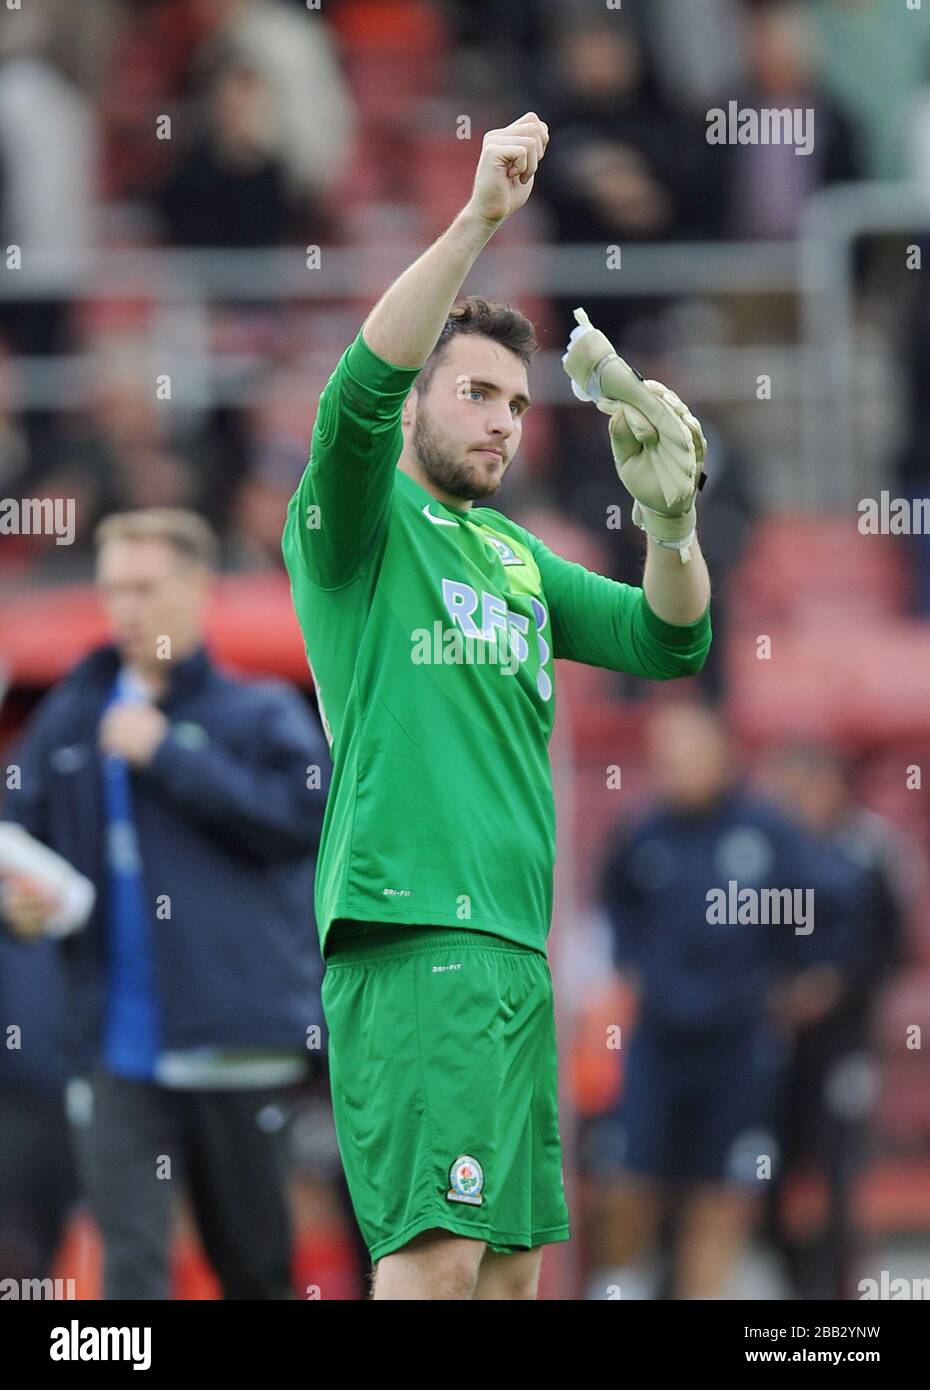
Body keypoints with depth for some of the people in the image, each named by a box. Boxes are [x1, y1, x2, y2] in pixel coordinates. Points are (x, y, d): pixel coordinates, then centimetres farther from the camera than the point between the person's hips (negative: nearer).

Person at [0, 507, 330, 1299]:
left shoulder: (260, 713, 3)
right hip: (119, 1046, 2)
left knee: (255, 1264, 11)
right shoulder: (72, 717, 11)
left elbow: (302, 815, -15)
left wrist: (167, 756, -14)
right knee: (131, 1261, -10)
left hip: (236, 1040, -2)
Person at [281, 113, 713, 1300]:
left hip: (518, 938, 8)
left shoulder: (516, 559, 23)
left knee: (515, 1258, 8)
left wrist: (671, 516, -3)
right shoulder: (356, 523, 2)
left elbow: (669, 641, 18)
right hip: (412, 932, -8)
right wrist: (479, 219, -23)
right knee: (436, 1251, -18)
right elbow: (361, 389, -17)